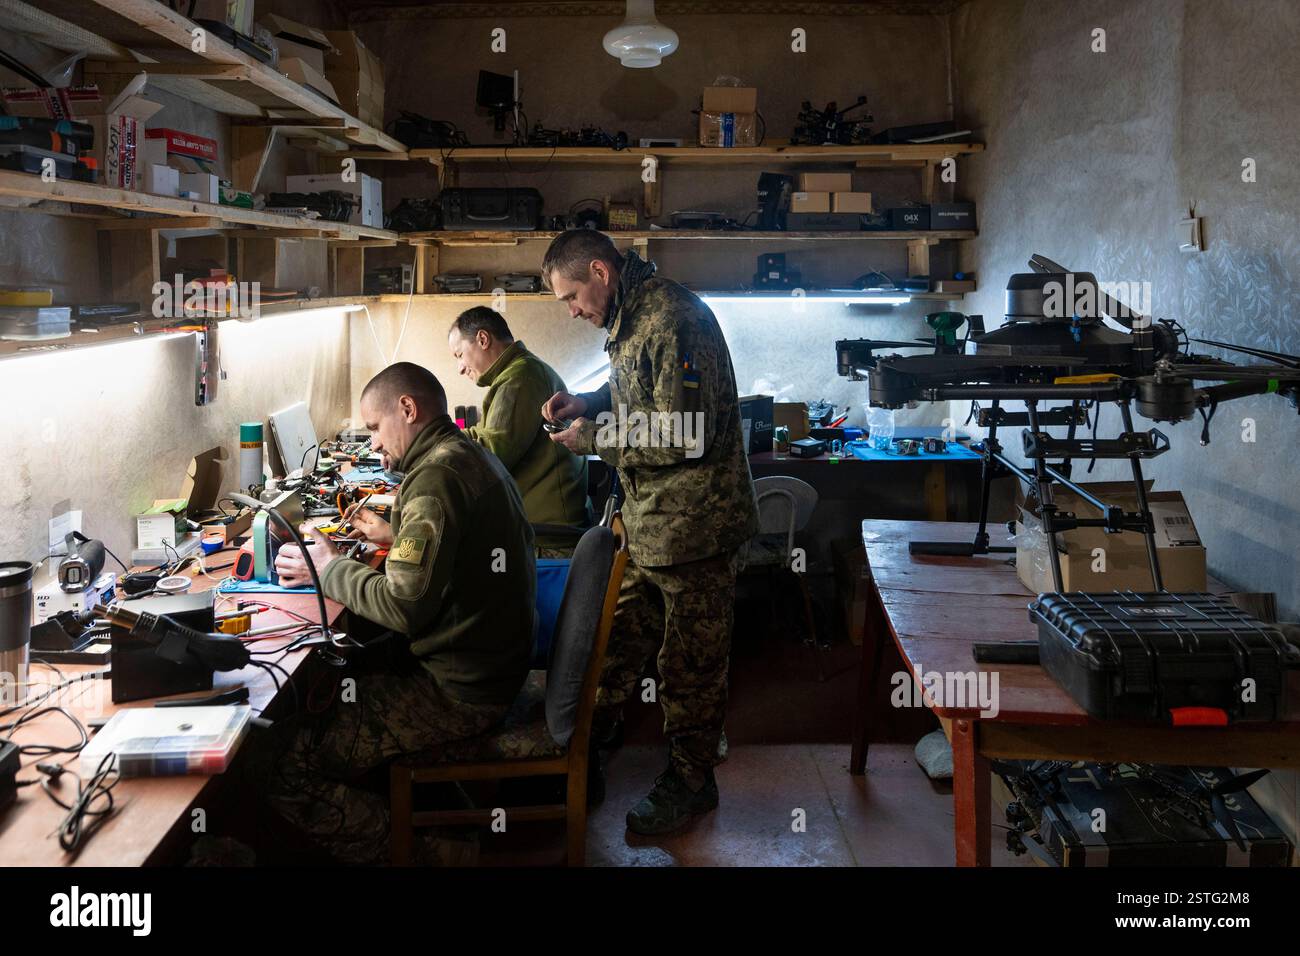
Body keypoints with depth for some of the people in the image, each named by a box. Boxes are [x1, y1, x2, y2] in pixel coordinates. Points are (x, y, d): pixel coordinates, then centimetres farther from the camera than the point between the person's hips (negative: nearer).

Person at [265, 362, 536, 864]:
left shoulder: (436, 477, -20)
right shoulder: (475, 458, 11)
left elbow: (404, 608, -24)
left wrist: (329, 569, -9)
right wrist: (393, 535, 18)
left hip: (459, 690, -11)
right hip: (496, 663, 11)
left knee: (287, 770, -13)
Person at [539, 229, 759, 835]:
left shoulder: (674, 321, -23)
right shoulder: (629, 319, 9)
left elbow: (685, 437, -27)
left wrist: (592, 437, -16)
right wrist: (588, 404, 5)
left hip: (692, 523, -9)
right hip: (647, 519, 9)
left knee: (690, 660, 5)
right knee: (623, 632, 22)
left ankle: (691, 779, 20)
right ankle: (594, 728, 39)